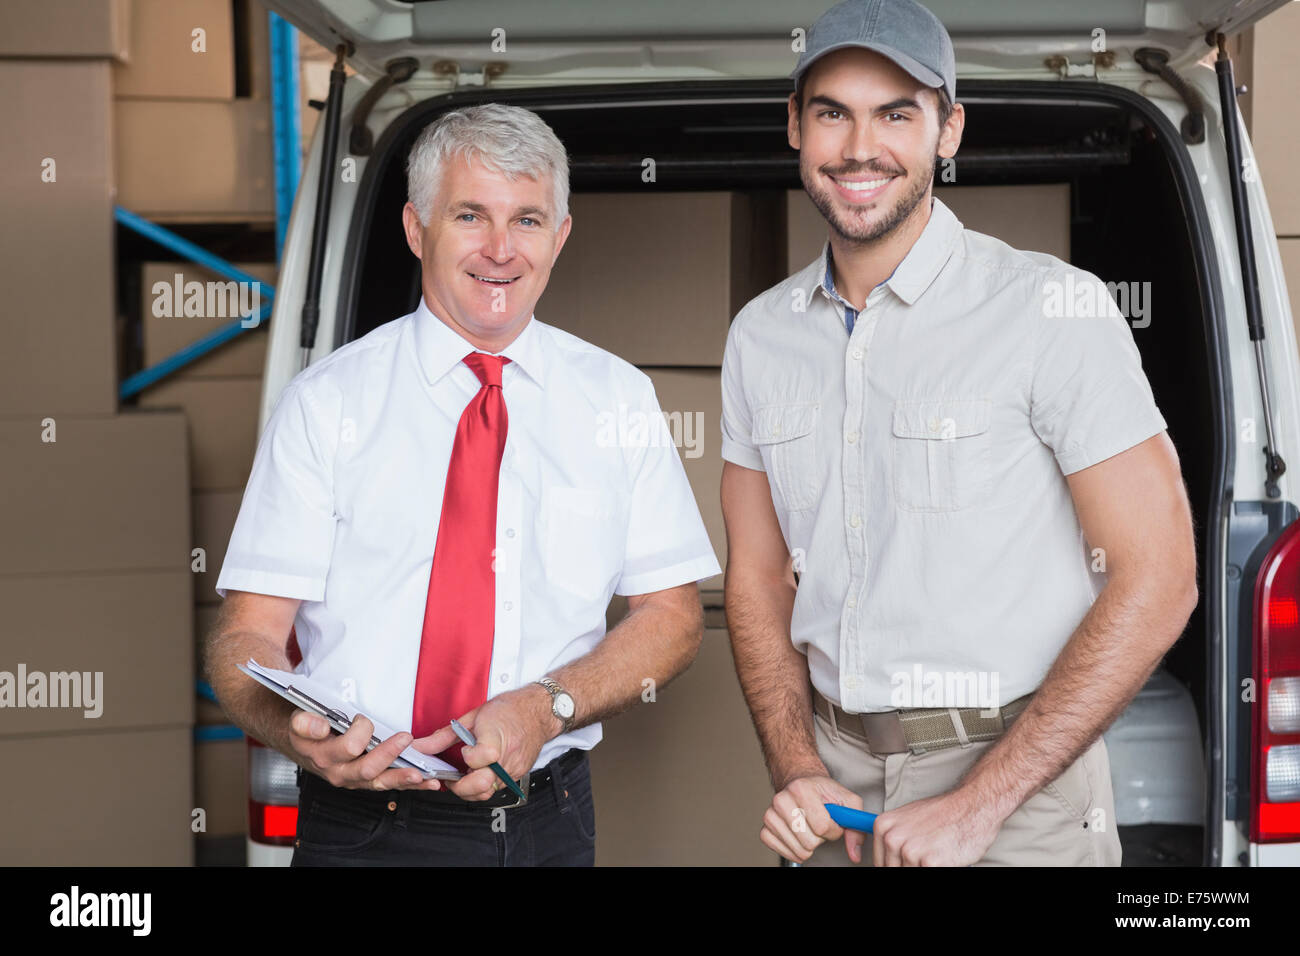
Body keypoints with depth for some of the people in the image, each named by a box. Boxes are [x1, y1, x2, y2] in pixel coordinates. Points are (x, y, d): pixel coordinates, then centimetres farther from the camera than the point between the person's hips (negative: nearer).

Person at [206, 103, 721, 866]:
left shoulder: (617, 397, 5)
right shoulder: (326, 402, -1)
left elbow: (674, 615, 3)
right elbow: (247, 635, -5)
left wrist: (548, 705, -14)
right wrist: (302, 733, -27)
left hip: (547, 826, 2)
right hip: (364, 825, -2)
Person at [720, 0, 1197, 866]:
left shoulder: (1052, 308, -11)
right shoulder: (760, 337, 5)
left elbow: (1157, 581, -14)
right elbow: (758, 578, 10)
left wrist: (977, 806, -16)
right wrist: (798, 772, -6)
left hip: (1018, 788, -4)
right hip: (834, 782, 4)